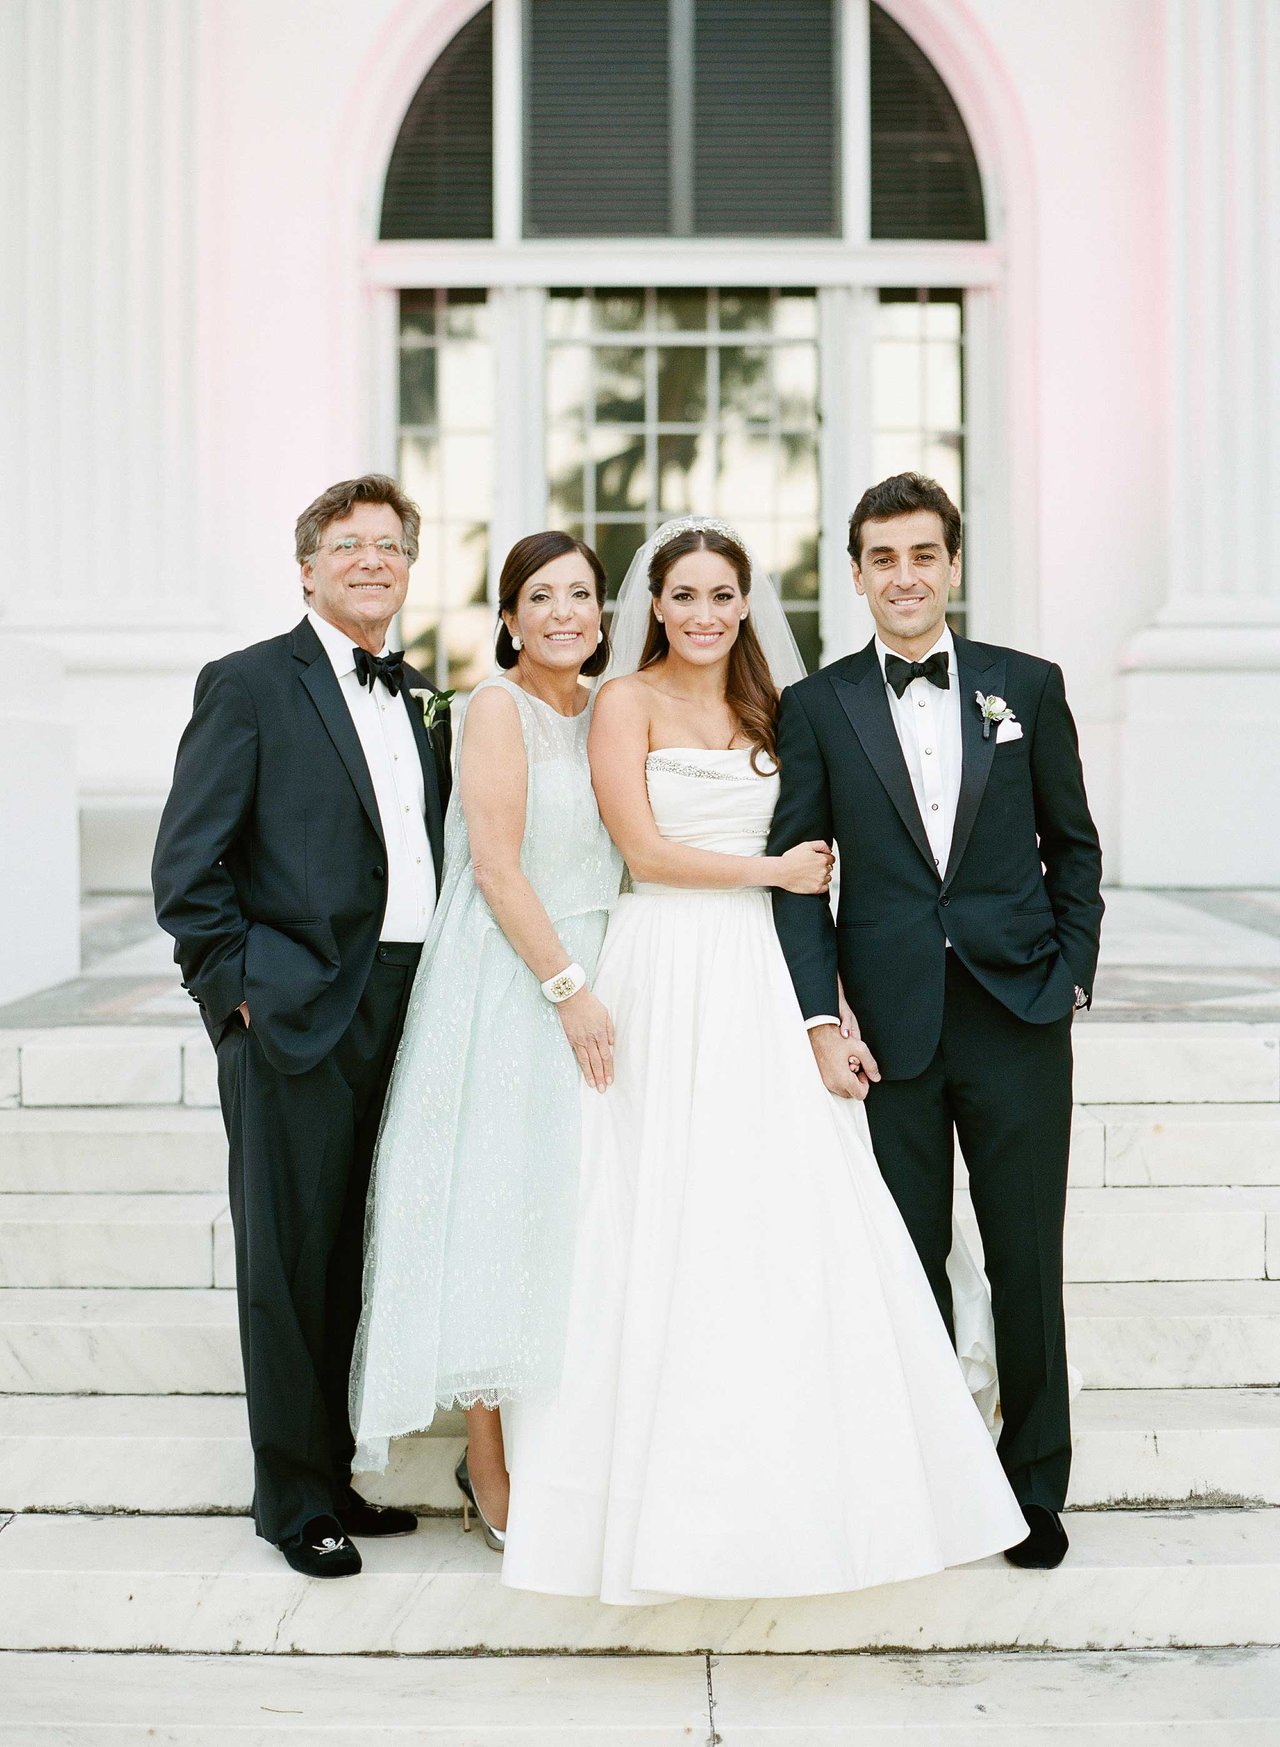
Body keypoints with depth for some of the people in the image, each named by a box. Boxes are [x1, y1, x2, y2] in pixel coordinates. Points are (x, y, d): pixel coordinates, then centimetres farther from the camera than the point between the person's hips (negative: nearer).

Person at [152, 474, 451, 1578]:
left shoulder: (423, 701, 16)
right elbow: (185, 866, -7)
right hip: (295, 1017, -5)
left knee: (359, 1258, 13)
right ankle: (294, 1498, 14)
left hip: (408, 1016, 6)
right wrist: (241, 986, -10)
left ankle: (338, 1474, 25)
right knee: (290, 1260, 2)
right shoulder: (248, 686, -3)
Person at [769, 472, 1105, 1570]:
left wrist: (1073, 974, 3)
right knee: (909, 1265, 7)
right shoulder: (816, 706, 4)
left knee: (1028, 1264, 6)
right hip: (890, 1025, 0)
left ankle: (1035, 1489, 21)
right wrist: (822, 1019, -6)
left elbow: (1073, 844, 12)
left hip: (1018, 1015, 0)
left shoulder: (1027, 685, 6)